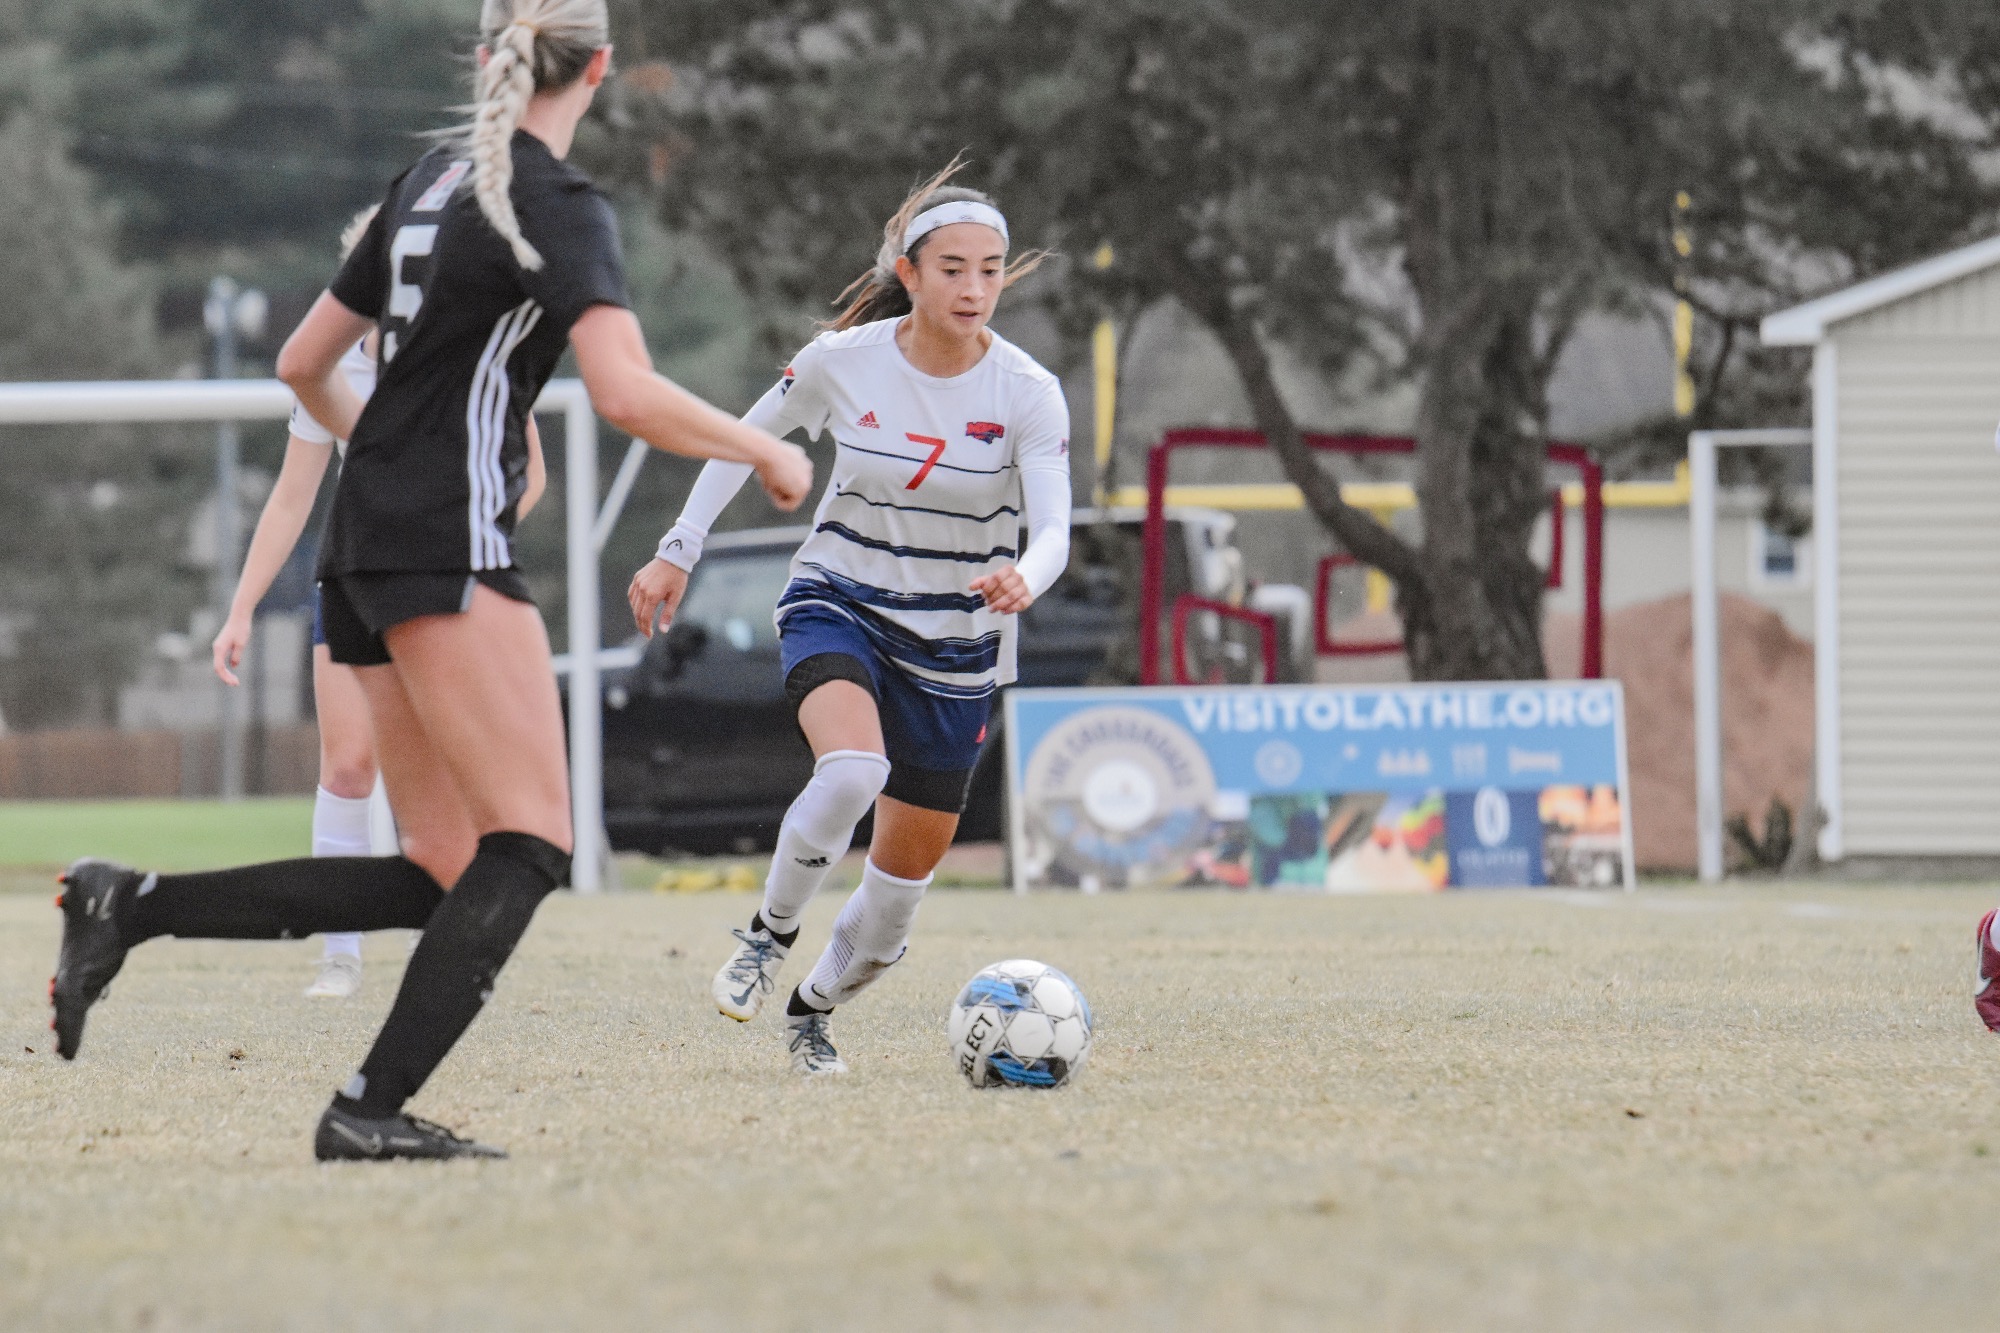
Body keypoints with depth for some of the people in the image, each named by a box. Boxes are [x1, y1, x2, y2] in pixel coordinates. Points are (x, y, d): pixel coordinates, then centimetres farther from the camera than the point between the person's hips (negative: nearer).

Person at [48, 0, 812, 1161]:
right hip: (449, 549, -9)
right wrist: (765, 452, -6)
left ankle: (131, 906, 0)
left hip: (365, 544, 9)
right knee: (529, 847, -9)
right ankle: (371, 1110, -18)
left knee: (439, 879, 6)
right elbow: (627, 393, -21)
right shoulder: (559, 204, -8)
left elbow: (304, 366, 24)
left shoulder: (435, 179, 17)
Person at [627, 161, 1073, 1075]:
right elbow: (748, 440, 5)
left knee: (907, 871, 6)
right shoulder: (844, 360, -12)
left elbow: (1053, 530, -23)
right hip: (837, 606, -1)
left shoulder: (1027, 393, -14)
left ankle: (814, 1011, 33)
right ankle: (770, 933, -9)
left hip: (956, 644, 2)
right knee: (852, 768, -34)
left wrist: (1023, 580, -46)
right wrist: (678, 555, 4)